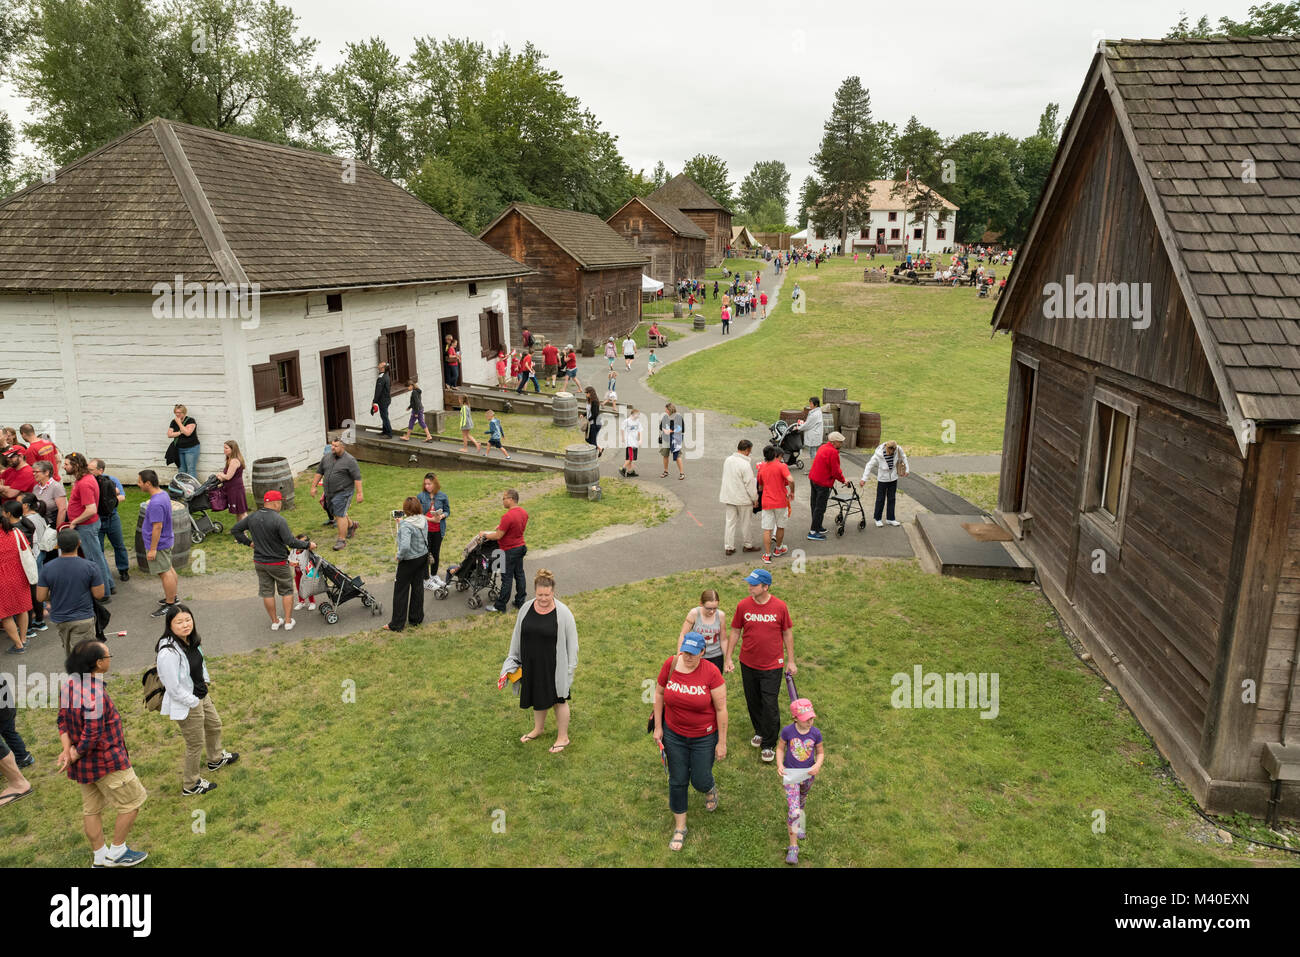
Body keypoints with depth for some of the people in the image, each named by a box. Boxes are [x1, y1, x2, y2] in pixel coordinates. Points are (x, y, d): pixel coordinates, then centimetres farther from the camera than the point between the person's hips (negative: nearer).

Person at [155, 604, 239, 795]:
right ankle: (190, 785, 29)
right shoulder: (169, 652, -33)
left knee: (214, 725, 30)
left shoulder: (191, 640, -6)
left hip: (202, 695, 9)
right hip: (186, 705, -9)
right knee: (196, 744, 8)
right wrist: (193, 702, -17)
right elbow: (173, 687, -28)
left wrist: (205, 682, 8)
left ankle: (216, 758, 57)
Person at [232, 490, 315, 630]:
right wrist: (308, 545, -14)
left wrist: (249, 542, 14)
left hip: (260, 562, 5)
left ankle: (275, 621, 25)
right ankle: (288, 621, 16)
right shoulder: (279, 520, -22)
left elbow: (235, 530, 9)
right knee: (287, 591, 12)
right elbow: (291, 542, -25)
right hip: (278, 563, -5)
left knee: (267, 592, 15)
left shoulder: (252, 517, -1)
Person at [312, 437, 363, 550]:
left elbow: (357, 478, -15)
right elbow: (319, 472, 15)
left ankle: (342, 539, -3)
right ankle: (351, 525, 43)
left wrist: (359, 493, -18)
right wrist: (313, 487, 11)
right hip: (330, 493, 7)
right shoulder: (326, 458, 6)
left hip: (343, 492, -7)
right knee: (335, 513, 19)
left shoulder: (350, 460, -14)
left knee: (340, 514, -10)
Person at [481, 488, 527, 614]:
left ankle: (500, 606, 10)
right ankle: (520, 601, 25)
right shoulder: (524, 513, 1)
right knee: (519, 575, 16)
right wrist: (500, 526, 14)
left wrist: (485, 534, -6)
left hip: (509, 551, -8)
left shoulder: (508, 516, -26)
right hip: (520, 547, 8)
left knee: (507, 578, 0)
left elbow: (498, 536, -21)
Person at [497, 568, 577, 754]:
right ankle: (538, 728, 48)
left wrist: (570, 668, -9)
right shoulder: (526, 609, -6)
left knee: (558, 700, 12)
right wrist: (512, 664, 8)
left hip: (554, 666, -4)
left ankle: (563, 737, 31)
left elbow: (571, 641, -10)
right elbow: (517, 636, 6)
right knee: (538, 697, 23)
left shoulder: (563, 612, -18)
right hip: (532, 664, 4)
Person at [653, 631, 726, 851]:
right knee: (677, 781, 11)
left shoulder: (710, 672, -21)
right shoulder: (670, 665, -12)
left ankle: (710, 788, 47)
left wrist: (722, 742, -10)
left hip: (704, 737, -2)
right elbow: (659, 694, 3)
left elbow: (721, 709, -14)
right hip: (674, 734, 2)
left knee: (700, 781, 8)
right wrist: (658, 727, 3)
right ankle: (680, 827, 30)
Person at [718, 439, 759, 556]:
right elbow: (749, 484, -18)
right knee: (745, 523, 10)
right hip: (743, 498, -6)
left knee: (730, 522, 11)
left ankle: (728, 547, 14)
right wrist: (755, 499, -7)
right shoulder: (745, 464, -21)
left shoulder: (728, 460, 2)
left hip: (728, 497, 6)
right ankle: (748, 545, 25)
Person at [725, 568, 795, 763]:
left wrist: (790, 661, 3)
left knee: (769, 705, -2)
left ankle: (769, 745, 14)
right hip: (748, 664, 3)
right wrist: (728, 658, 2)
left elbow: (788, 633, 1)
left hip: (772, 666, -3)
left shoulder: (779, 606, -10)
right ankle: (759, 731, 40)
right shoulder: (743, 606, -6)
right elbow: (735, 632, 4)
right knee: (753, 702, 16)